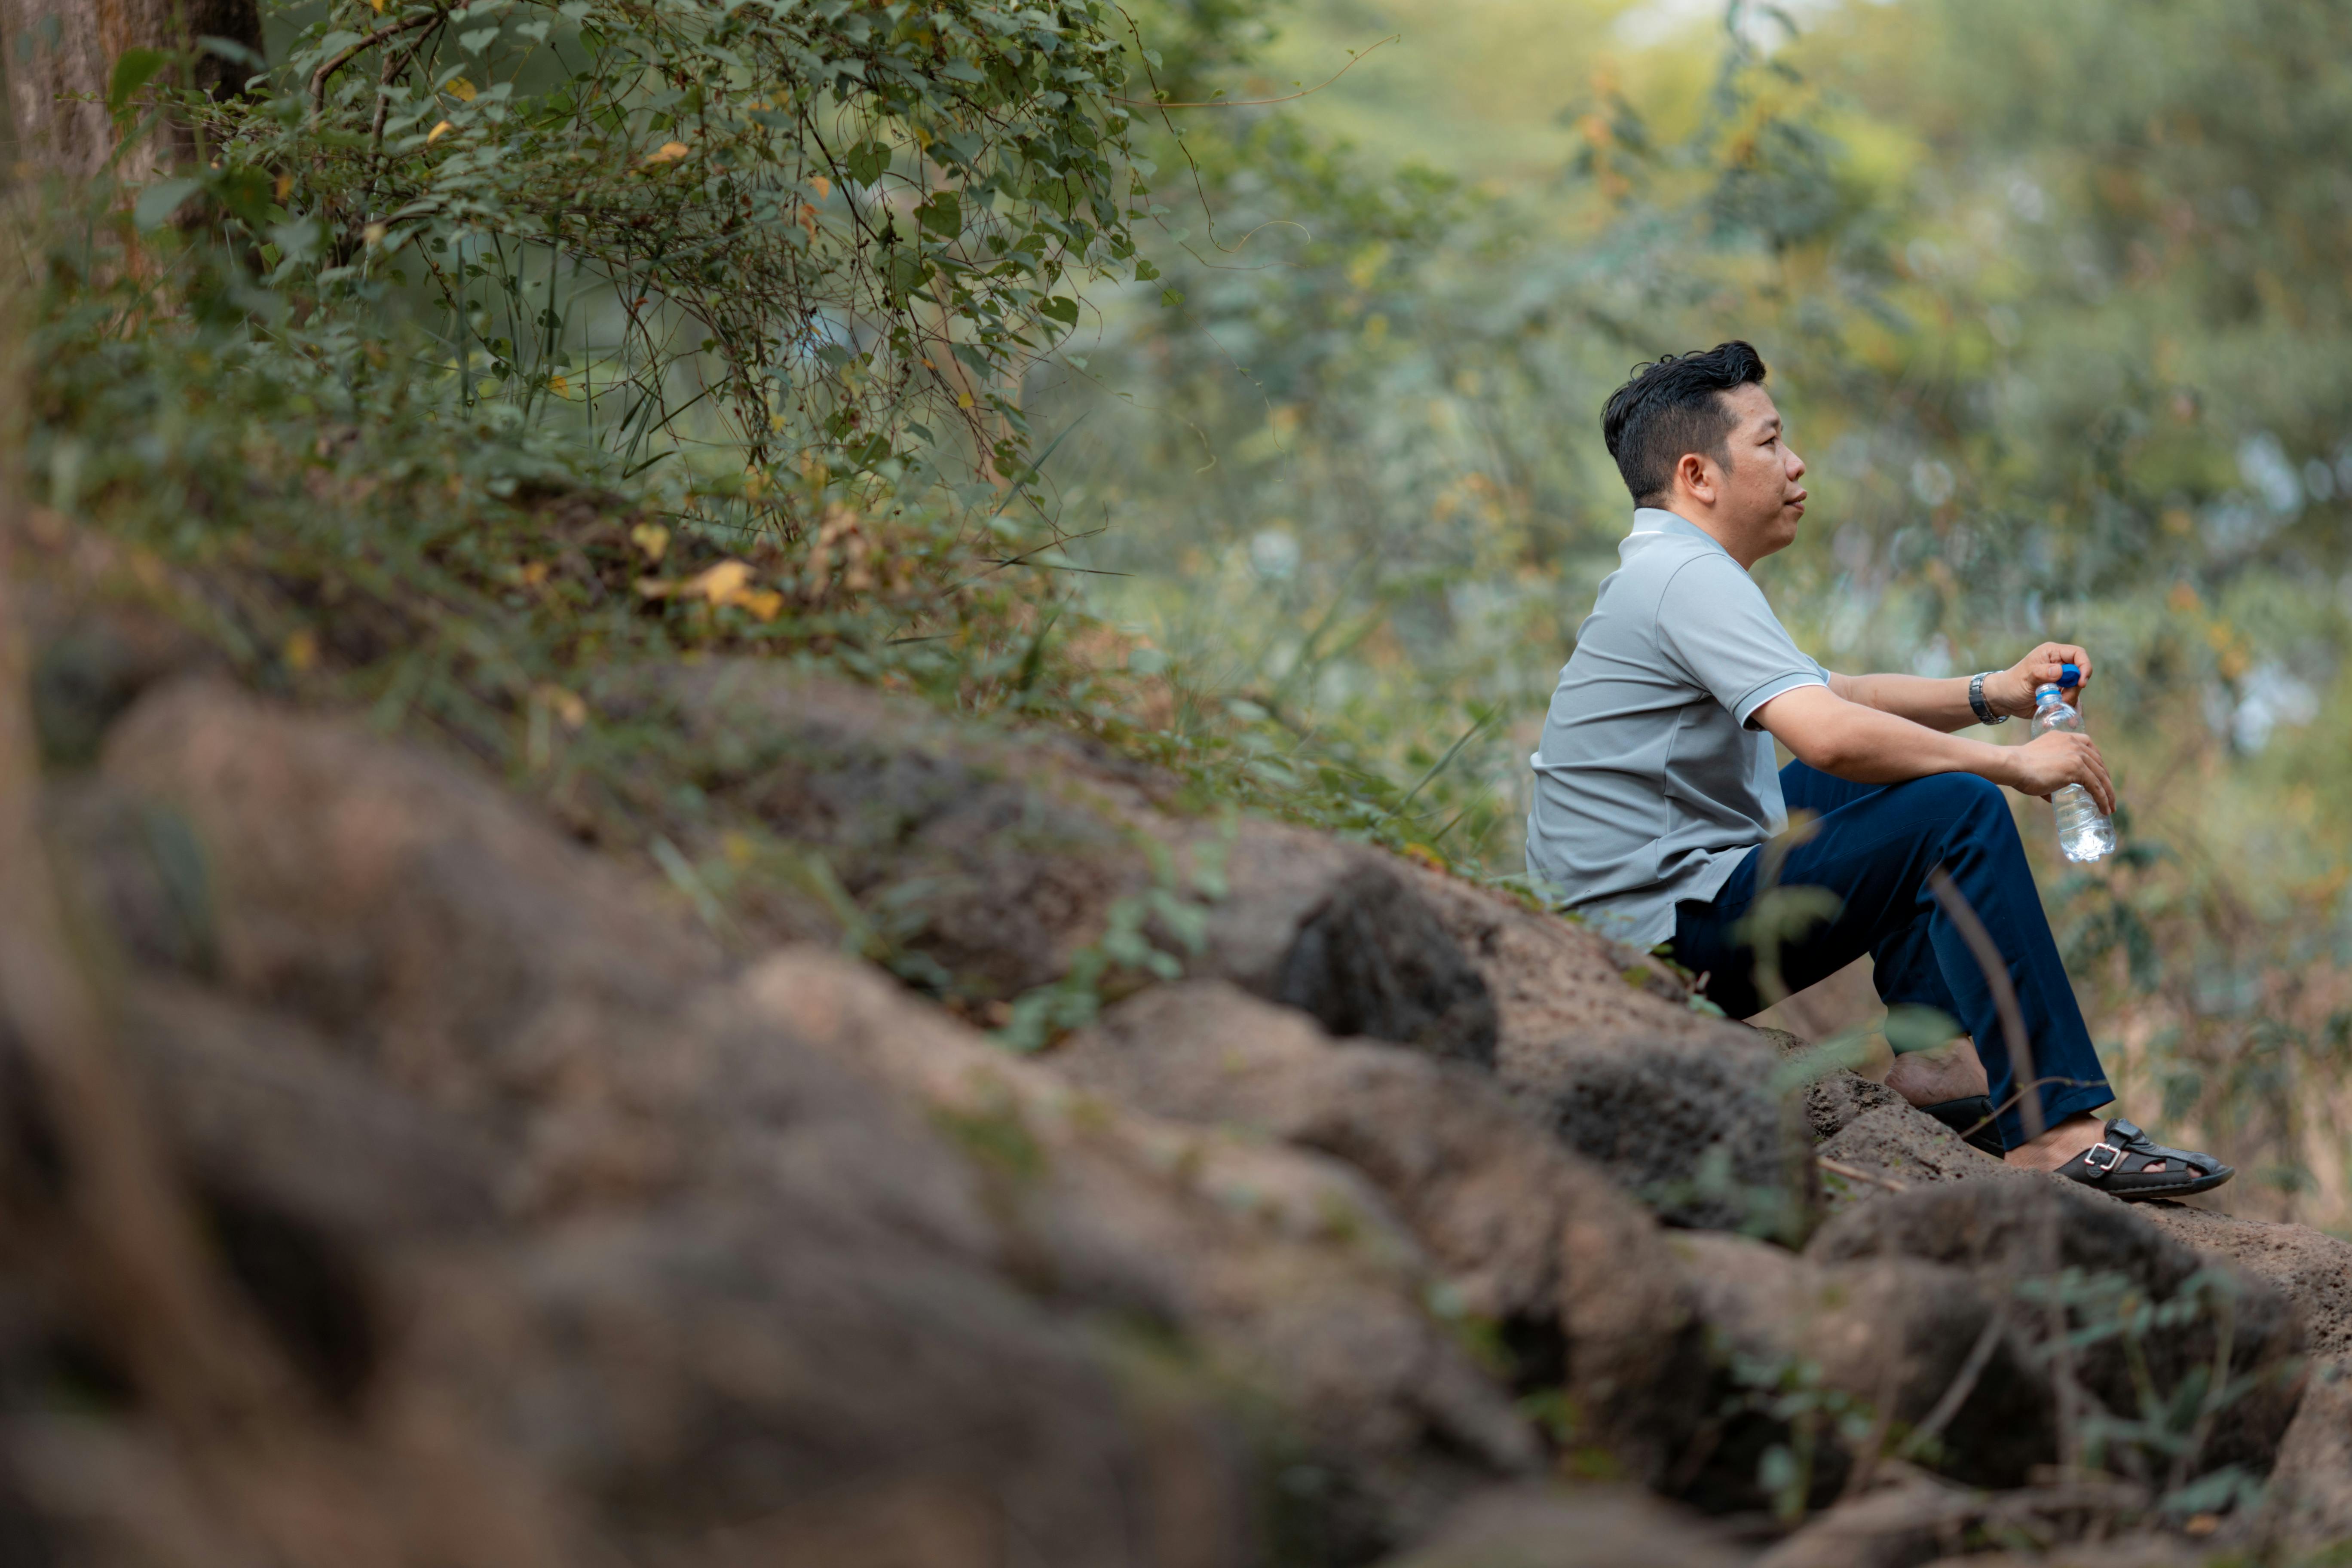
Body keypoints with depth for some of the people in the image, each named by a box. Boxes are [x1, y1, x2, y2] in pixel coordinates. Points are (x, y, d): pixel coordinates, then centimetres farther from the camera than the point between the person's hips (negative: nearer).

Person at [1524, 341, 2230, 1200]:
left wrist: (1993, 693, 13)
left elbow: (1837, 694, 27)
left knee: (1895, 776, 25)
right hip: (1664, 930, -11)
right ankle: (2051, 1127, -23)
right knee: (1957, 814, -18)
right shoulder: (1687, 575, -15)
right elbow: (1830, 735, -28)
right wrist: (2011, 763, -17)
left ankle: (1934, 1055, 13)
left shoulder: (1670, 573, 19)